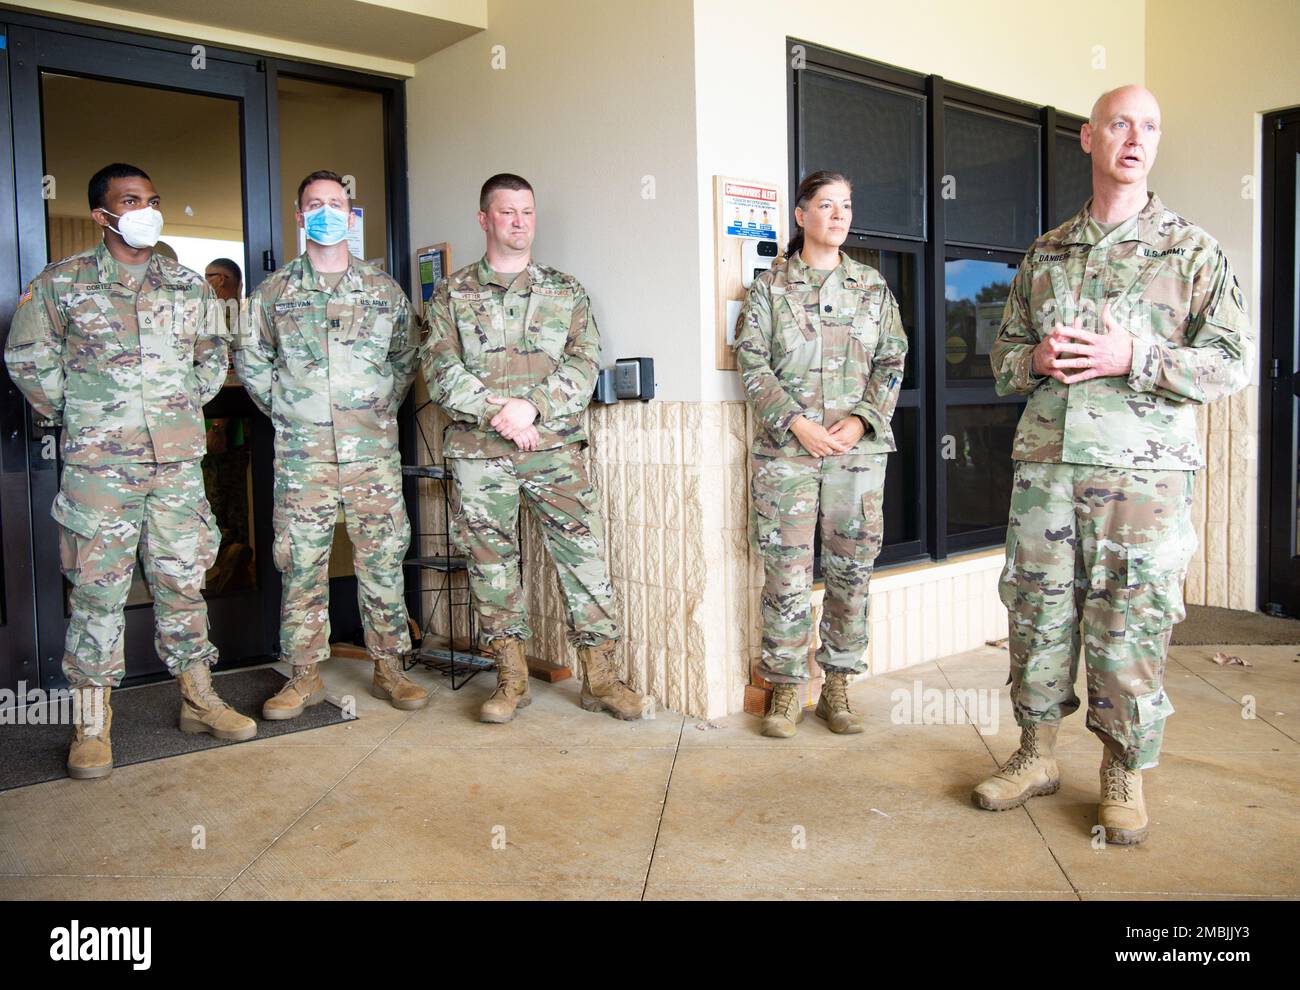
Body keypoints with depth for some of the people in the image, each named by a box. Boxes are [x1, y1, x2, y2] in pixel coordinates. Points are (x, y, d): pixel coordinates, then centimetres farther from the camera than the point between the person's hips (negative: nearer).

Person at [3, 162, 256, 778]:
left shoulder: (189, 285, 10)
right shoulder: (61, 283, 2)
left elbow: (213, 354, 21)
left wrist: (189, 404, 11)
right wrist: (72, 414, 4)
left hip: (178, 460, 3)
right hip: (98, 464, -3)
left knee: (183, 580, 8)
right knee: (98, 589, 1)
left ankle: (198, 700, 19)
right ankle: (91, 724, 11)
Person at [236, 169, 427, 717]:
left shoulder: (383, 289, 9)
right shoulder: (274, 292, 8)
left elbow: (406, 354, 18)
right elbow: (250, 361, 15)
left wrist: (384, 405, 8)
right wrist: (284, 411, 6)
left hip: (374, 450, 0)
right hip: (301, 453, 0)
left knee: (383, 559, 2)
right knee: (301, 565, 2)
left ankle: (388, 667, 13)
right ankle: (305, 675, 13)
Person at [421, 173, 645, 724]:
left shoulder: (566, 291, 13)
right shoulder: (453, 295, 10)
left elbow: (584, 363, 1)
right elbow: (440, 369, -1)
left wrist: (532, 406, -13)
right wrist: (494, 412, -13)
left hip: (554, 447, 0)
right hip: (478, 452, 0)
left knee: (584, 552, -5)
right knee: (490, 561, 5)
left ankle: (599, 677, 5)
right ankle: (511, 678, 17)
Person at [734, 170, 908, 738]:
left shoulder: (872, 286, 13)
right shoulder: (769, 287, 6)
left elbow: (892, 361, 9)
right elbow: (751, 362, -1)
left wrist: (862, 419, -7)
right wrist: (797, 423, -12)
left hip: (859, 447, 3)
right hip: (785, 446, -2)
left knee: (851, 569, 4)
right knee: (786, 570, -3)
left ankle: (836, 686, 17)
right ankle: (786, 688, 10)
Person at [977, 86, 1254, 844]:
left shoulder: (1192, 250, 4)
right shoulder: (1044, 254, 14)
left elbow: (1234, 360, -2)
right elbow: (1004, 353, 18)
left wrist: (1133, 358, -15)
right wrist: (1038, 358, -5)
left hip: (1142, 469, -3)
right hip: (1044, 463, 3)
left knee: (1131, 624, 1)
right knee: (1038, 611, 8)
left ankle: (1125, 774, 18)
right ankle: (1038, 756, 24)